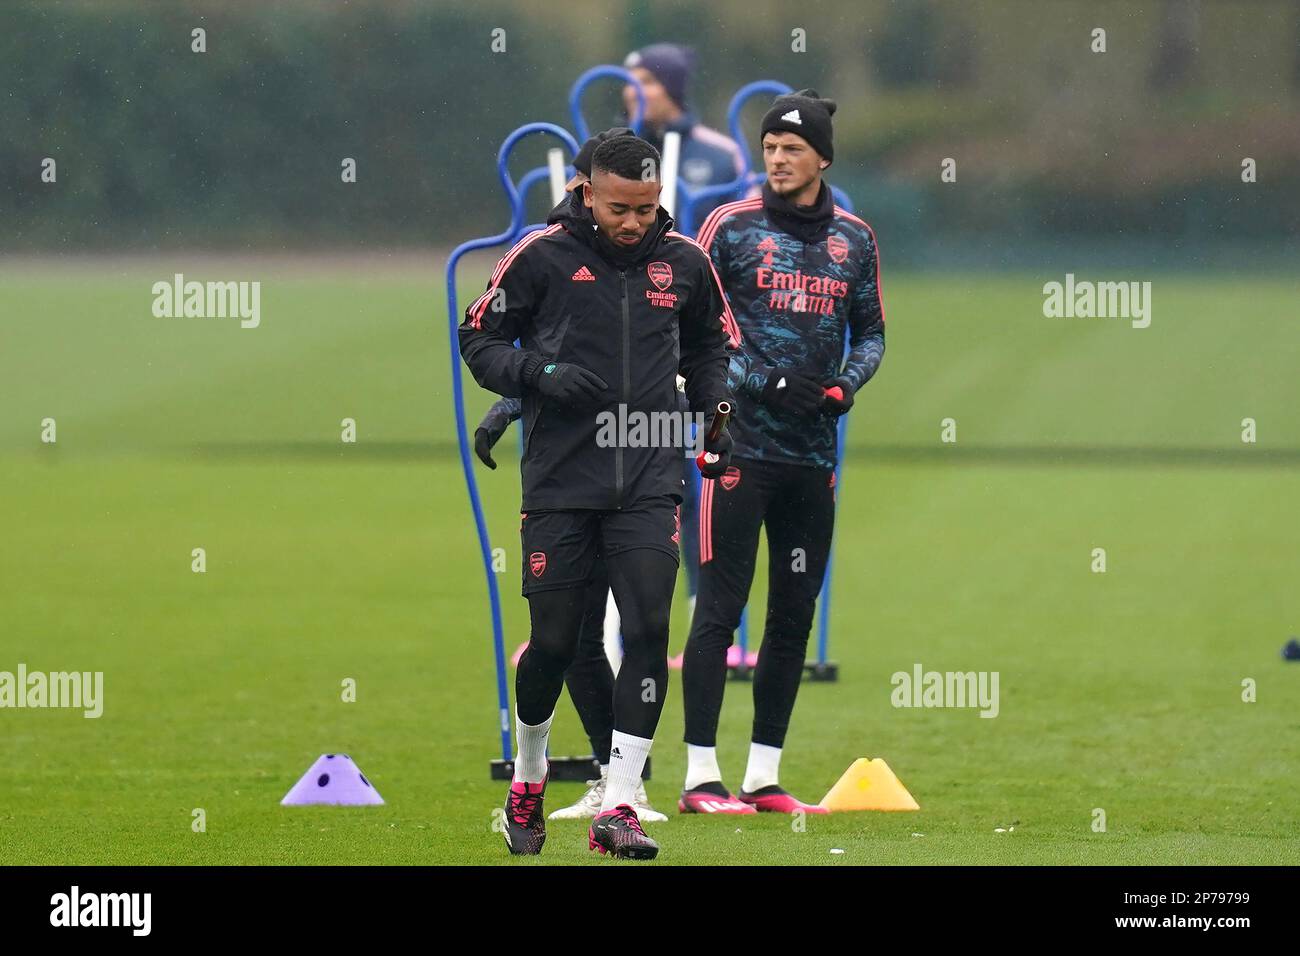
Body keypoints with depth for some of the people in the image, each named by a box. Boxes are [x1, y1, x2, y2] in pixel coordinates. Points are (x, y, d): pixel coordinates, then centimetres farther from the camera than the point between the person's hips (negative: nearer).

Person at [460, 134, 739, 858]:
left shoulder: (684, 261, 6)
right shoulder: (542, 255, -4)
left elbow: (711, 344, 23)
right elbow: (480, 339, 3)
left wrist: (716, 412, 7)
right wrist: (541, 375, -14)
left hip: (651, 480, 2)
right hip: (560, 479, -2)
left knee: (649, 630, -12)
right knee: (554, 641, 1)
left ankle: (619, 806, -9)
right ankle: (528, 778, 29)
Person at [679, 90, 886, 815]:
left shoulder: (854, 239, 10)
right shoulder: (732, 226, -2)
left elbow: (871, 333, 17)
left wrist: (845, 385, -4)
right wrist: (767, 383, -14)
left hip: (813, 455, 5)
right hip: (740, 442, -5)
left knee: (795, 614, 7)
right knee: (720, 606, -7)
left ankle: (764, 776, 13)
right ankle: (701, 775, -6)